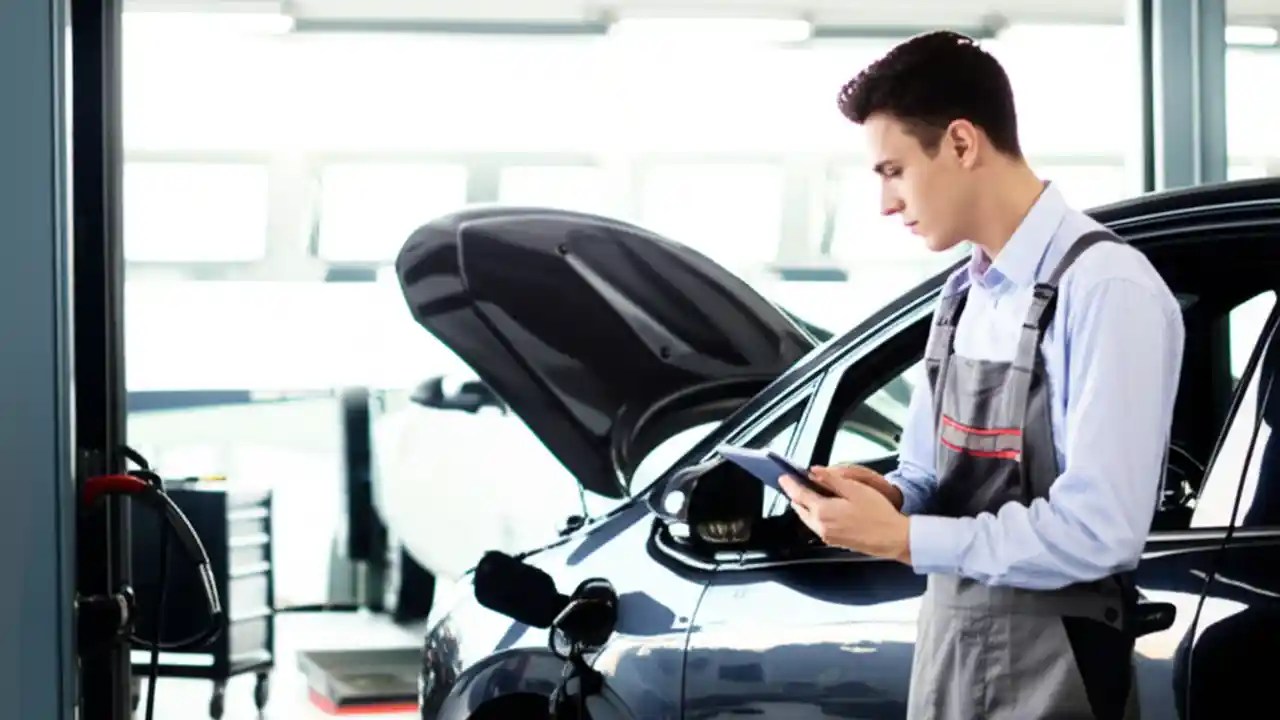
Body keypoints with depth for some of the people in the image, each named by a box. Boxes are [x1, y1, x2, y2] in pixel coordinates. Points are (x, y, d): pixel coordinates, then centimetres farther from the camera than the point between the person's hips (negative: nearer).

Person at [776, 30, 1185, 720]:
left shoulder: (1108, 288, -16)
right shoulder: (964, 293, 8)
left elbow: (1098, 530, -22)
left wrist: (903, 539, -19)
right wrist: (884, 495, -5)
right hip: (945, 656, 7)